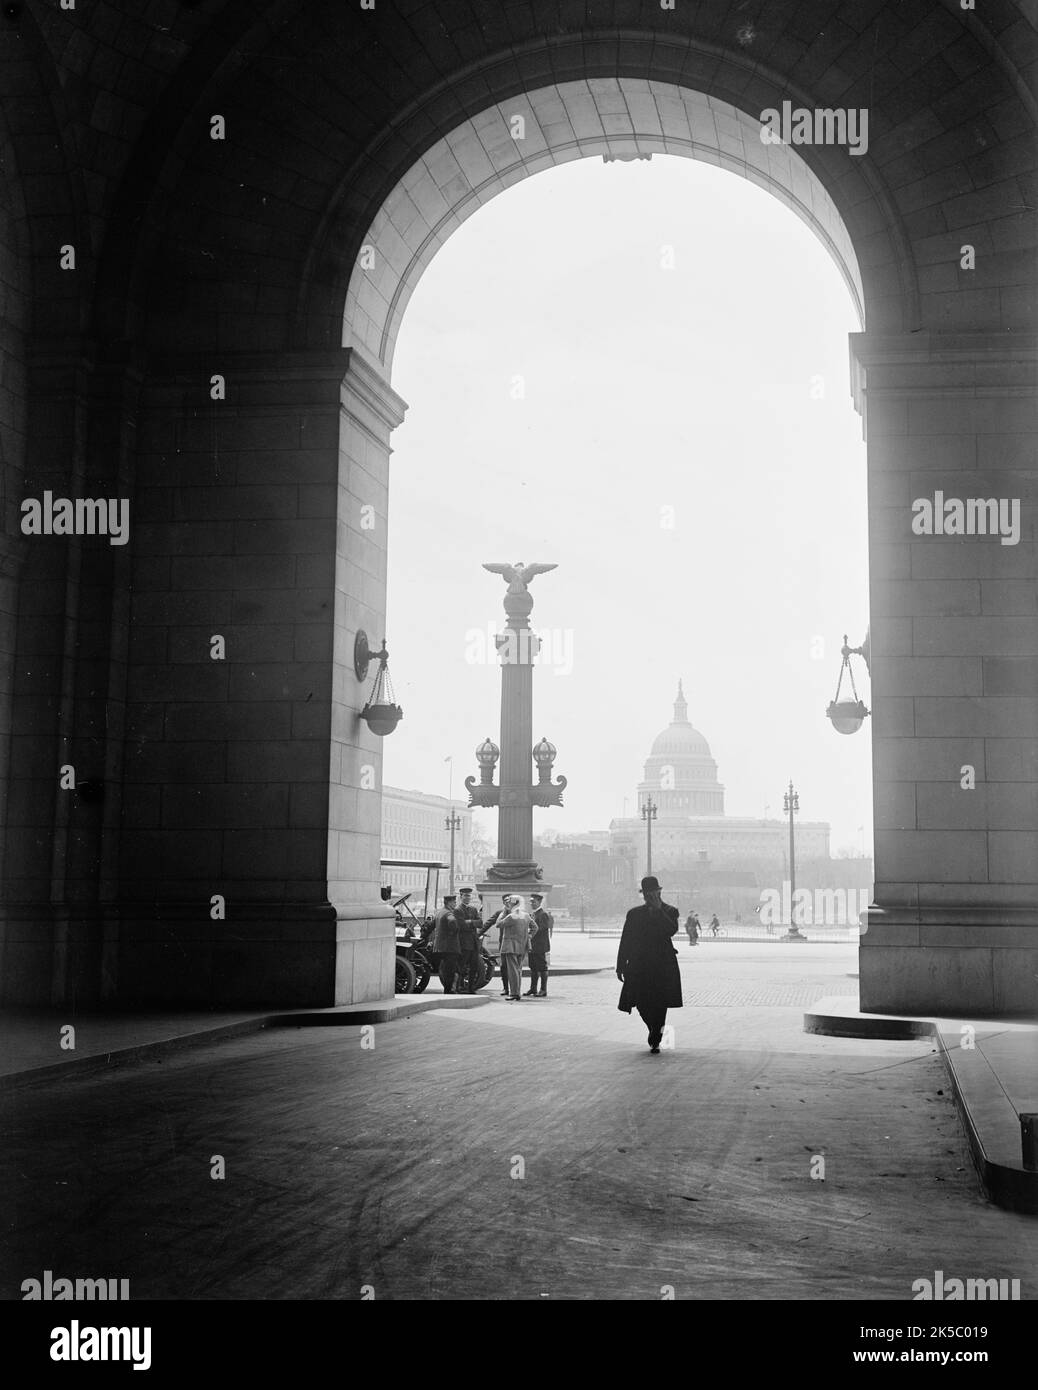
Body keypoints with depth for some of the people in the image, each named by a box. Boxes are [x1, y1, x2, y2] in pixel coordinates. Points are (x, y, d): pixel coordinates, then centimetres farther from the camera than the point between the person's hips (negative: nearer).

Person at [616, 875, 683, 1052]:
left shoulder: (669, 911, 6)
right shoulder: (634, 914, 11)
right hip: (639, 966, 2)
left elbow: (672, 930, -15)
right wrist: (620, 966, 7)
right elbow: (625, 941, 11)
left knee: (660, 1004, -4)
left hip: (663, 966, -2)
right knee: (642, 1004, -1)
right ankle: (655, 1031, 26)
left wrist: (659, 909, -16)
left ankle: (655, 1041, 7)